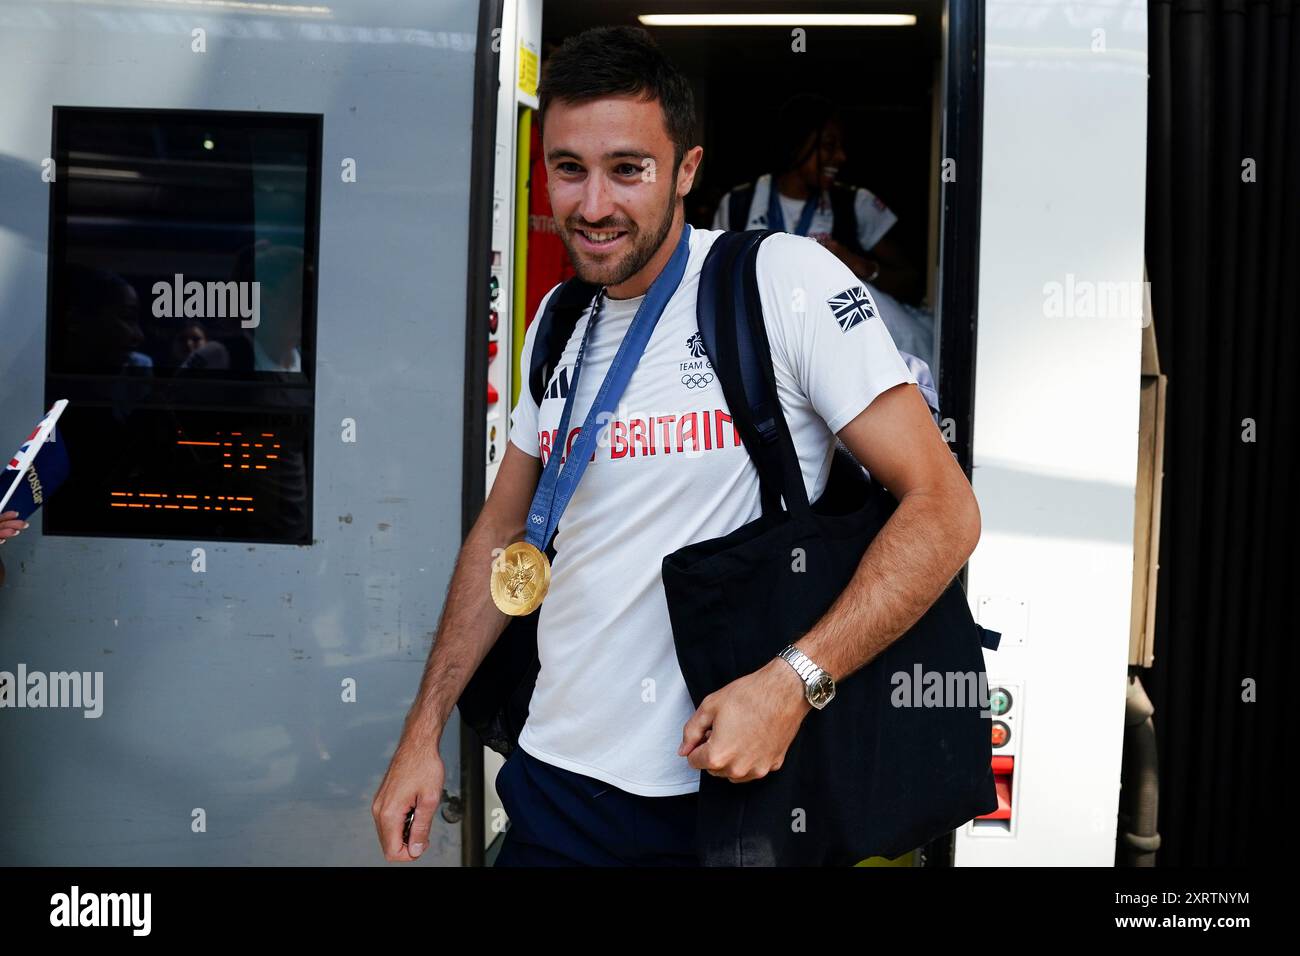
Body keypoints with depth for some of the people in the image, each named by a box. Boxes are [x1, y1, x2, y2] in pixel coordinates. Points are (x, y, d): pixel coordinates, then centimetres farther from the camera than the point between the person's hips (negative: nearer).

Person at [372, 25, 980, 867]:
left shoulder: (786, 279, -13)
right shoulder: (558, 324, 6)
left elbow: (942, 509, -16)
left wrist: (792, 681, -26)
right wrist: (423, 732, 11)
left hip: (725, 791, -5)